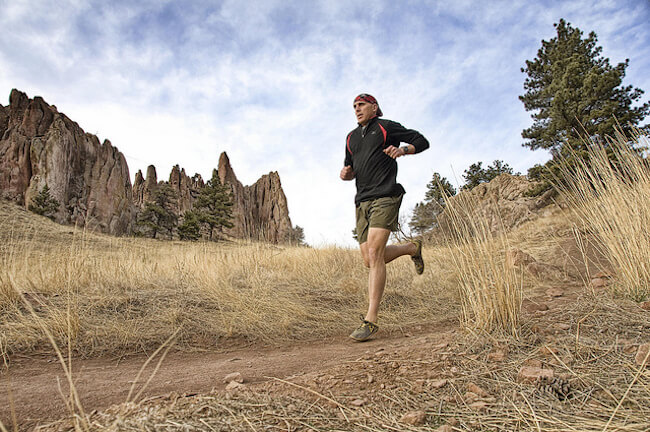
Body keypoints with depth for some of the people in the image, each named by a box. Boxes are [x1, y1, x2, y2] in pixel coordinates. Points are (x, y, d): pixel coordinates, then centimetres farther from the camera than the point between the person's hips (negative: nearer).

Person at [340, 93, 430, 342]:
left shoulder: (386, 127, 7)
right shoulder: (351, 137, 24)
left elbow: (421, 141, 9)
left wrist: (403, 149, -12)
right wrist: (346, 174, 6)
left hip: (385, 197, -7)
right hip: (362, 201, 7)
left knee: (374, 253, -20)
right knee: (369, 261, 4)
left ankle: (370, 321, -14)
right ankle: (412, 248, 31)